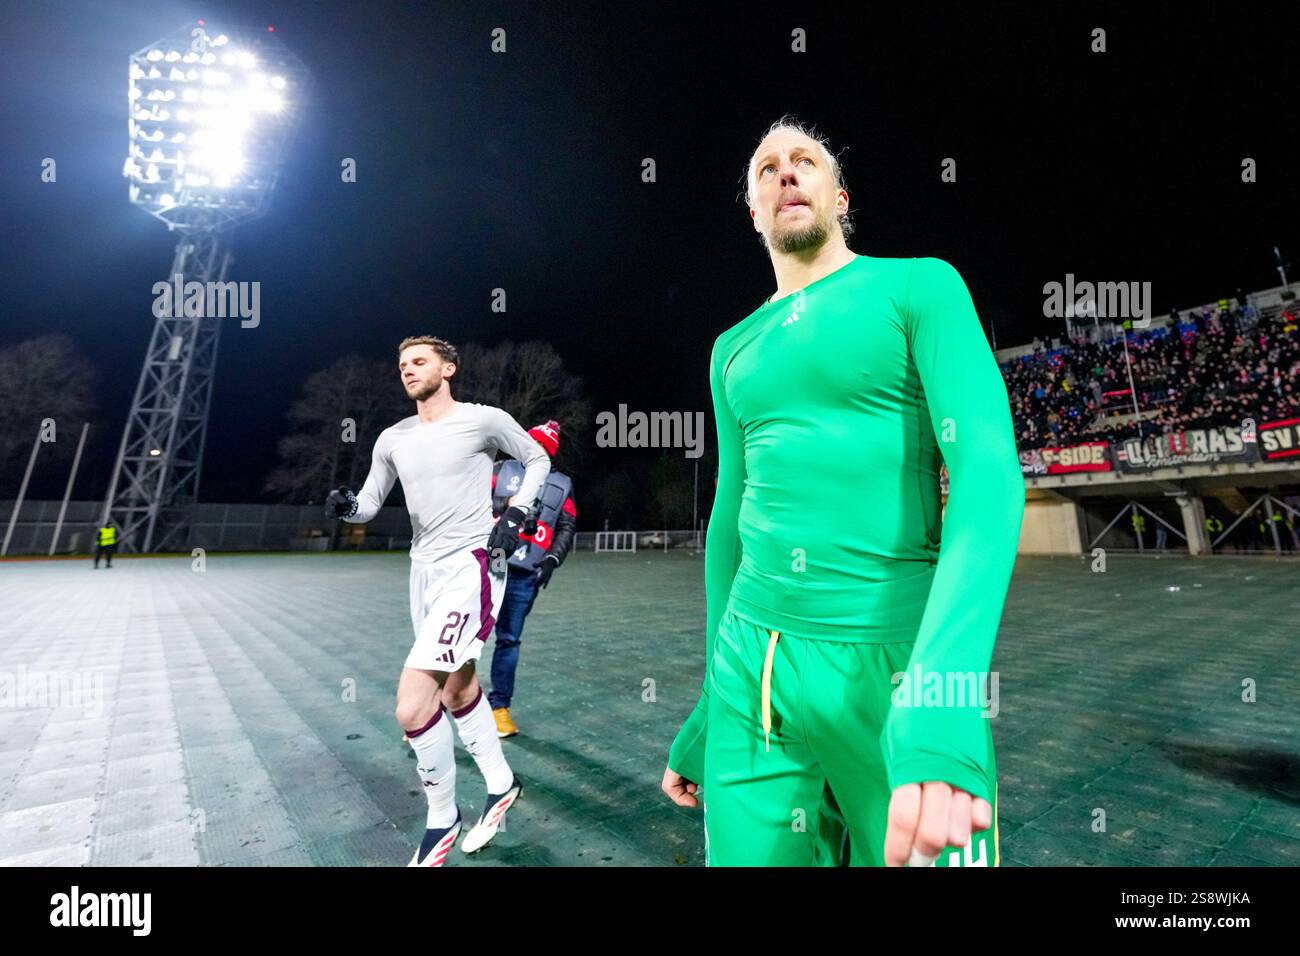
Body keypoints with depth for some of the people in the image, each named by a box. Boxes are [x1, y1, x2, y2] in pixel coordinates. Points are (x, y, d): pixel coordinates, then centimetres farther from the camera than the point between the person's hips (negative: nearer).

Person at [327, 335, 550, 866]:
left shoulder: (485, 420, -6)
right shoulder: (393, 440, 10)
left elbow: (537, 459, 6)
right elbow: (369, 504, 15)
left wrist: (515, 514, -7)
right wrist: (346, 506, -8)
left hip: (470, 568, -7)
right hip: (424, 571, 8)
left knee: (412, 707, -14)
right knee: (457, 688, 18)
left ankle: (441, 818, 11)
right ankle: (501, 784, 40)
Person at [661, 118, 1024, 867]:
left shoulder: (919, 286, 0)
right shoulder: (735, 349, 14)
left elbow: (989, 469, -14)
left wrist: (939, 695, -28)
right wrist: (709, 710, 15)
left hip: (896, 659, -4)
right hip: (752, 666, 4)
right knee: (747, 852, 12)